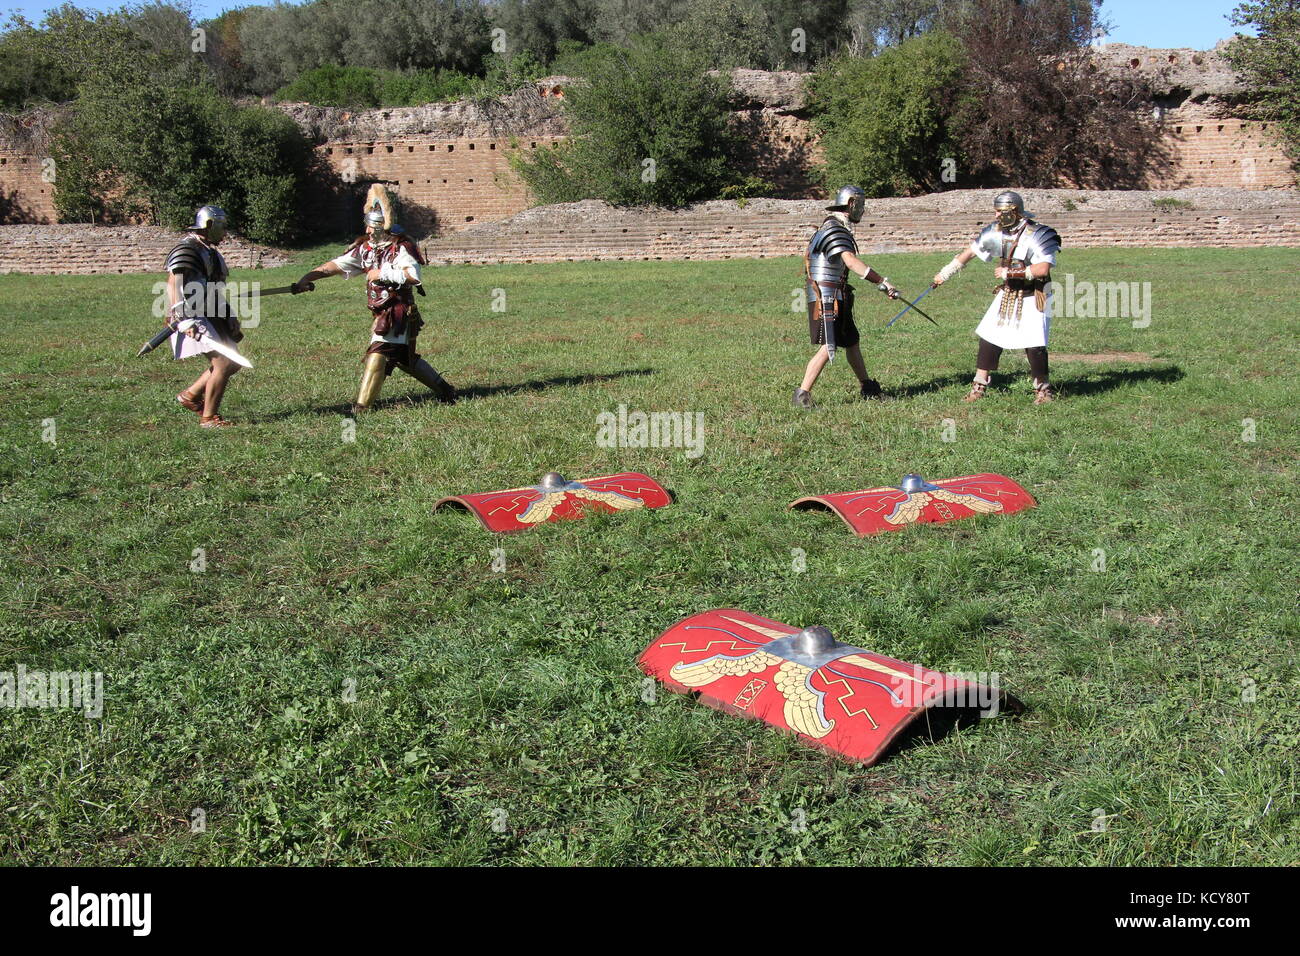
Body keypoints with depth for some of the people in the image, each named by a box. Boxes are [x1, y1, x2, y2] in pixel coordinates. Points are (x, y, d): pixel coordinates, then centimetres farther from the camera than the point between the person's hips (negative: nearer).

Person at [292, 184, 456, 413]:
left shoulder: (401, 247, -12)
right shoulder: (365, 248, 9)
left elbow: (413, 275, -28)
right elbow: (335, 265, 6)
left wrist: (383, 274, -21)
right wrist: (306, 278, -2)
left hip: (398, 311, -8)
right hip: (382, 312, 8)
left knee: (378, 351, -14)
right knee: (404, 356, 16)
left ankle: (362, 406, -13)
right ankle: (443, 389, 29)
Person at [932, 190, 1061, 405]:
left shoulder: (1036, 235, -19)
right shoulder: (996, 232, 1)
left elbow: (1043, 269, -29)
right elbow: (971, 252, 13)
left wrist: (1008, 272, -25)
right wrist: (945, 273, 17)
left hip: (1032, 298, -6)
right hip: (1007, 295, 6)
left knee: (1034, 344, -11)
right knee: (989, 338, 4)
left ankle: (1043, 389, 8)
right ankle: (979, 387, 14)